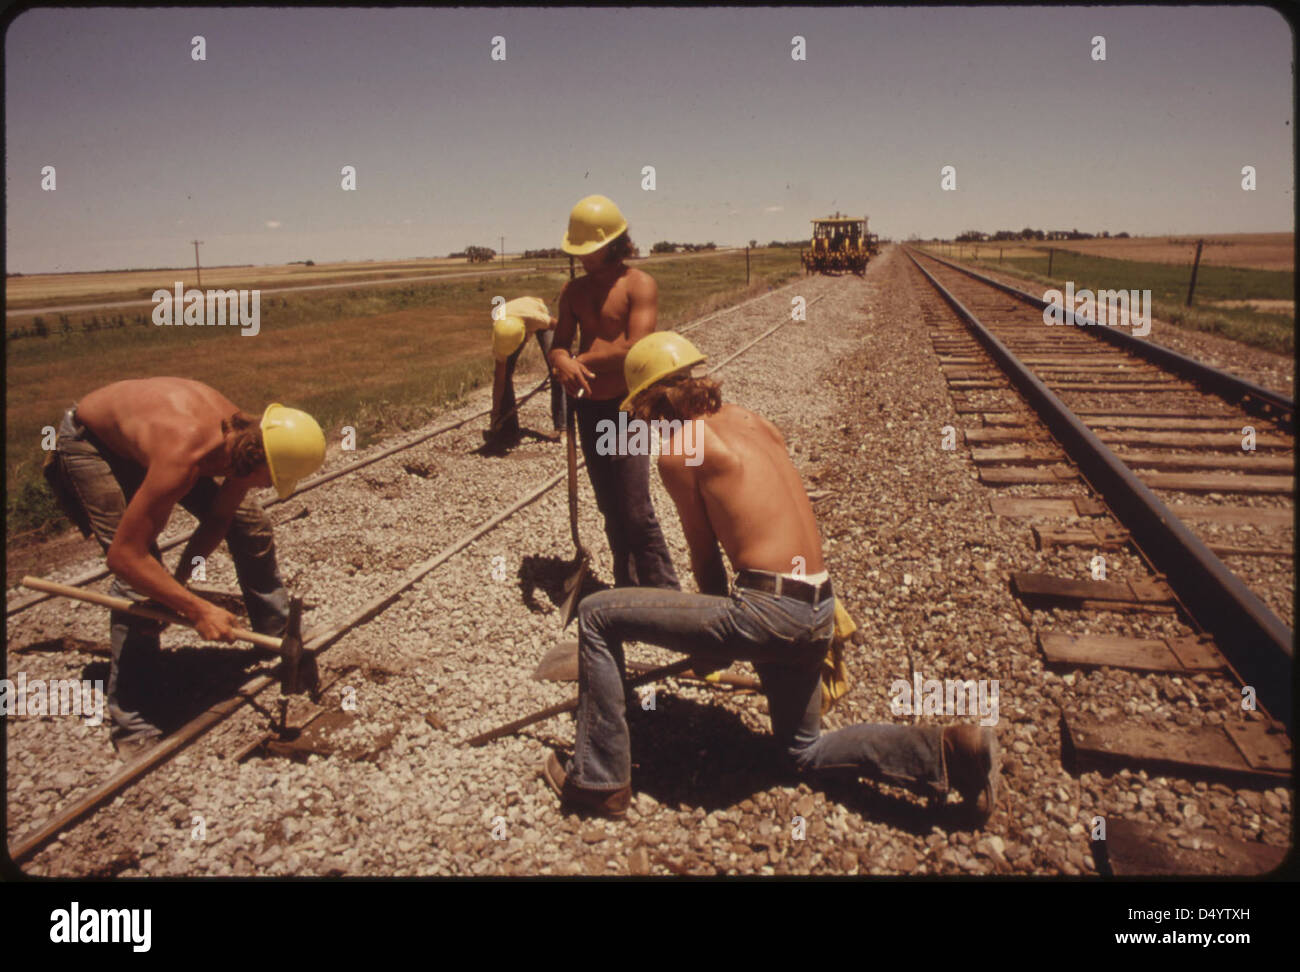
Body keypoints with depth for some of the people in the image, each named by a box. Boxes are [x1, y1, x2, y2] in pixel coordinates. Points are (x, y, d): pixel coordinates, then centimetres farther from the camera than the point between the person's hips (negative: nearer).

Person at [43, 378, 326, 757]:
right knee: (140, 576, -18)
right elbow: (124, 556, -37)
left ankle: (279, 637, 22)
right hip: (88, 443, -6)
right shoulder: (181, 458, -44)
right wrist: (197, 609, -35)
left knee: (249, 524, 2)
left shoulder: (247, 438, -24)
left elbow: (218, 518, -9)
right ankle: (130, 722, -6)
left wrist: (178, 582, -21)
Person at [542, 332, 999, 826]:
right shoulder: (747, 419, 16)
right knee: (804, 750, 30)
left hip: (768, 613, -9)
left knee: (597, 614, 2)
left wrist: (716, 641, 17)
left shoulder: (677, 449, -6)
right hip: (819, 612, 9)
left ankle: (598, 782, 10)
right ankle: (949, 750, 14)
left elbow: (704, 553, 1)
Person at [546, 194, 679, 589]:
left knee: (636, 512, -8)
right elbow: (559, 344, 6)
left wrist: (580, 360, -12)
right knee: (610, 510, 14)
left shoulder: (640, 285, -8)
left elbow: (636, 349, -19)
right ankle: (628, 589, 27)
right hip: (588, 408, 6)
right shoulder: (574, 290, 11)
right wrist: (563, 361, -18)